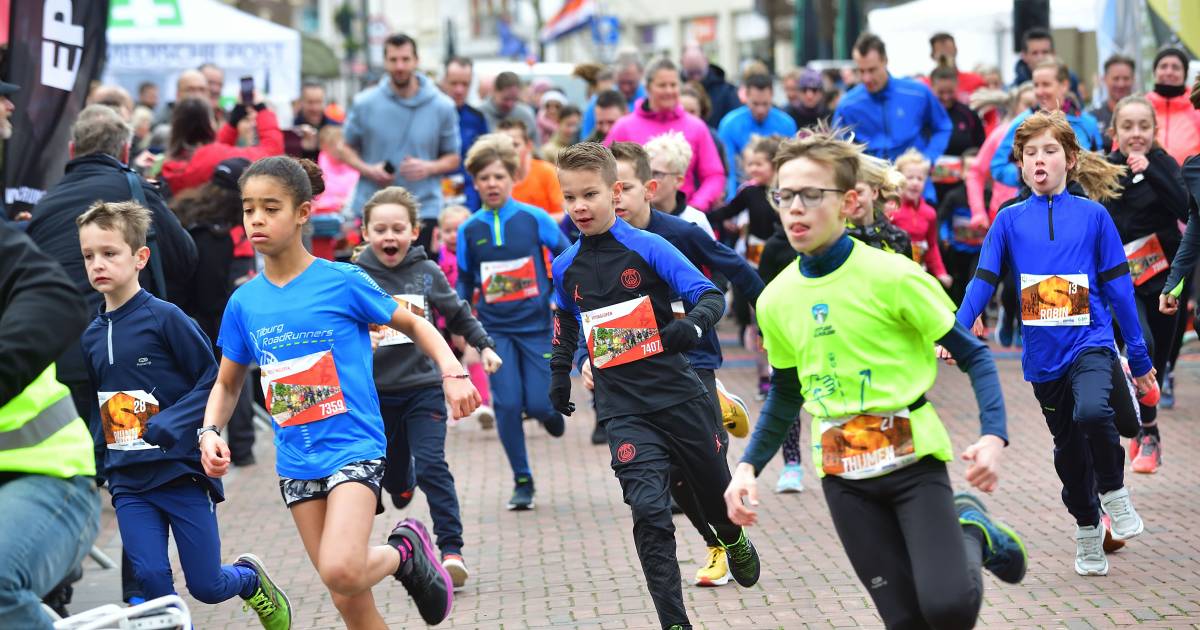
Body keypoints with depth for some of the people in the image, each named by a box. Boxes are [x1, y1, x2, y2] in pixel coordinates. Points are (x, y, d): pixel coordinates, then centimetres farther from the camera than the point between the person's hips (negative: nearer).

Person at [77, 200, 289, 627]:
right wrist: (97, 457, 6)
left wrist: (170, 424, -20)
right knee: (150, 580, -8)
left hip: (181, 471, -4)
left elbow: (212, 379, -9)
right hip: (128, 481, 4)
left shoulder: (164, 317, -10)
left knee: (206, 585, 4)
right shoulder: (92, 335, 7)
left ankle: (250, 579, 36)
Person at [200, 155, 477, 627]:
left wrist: (451, 373, -10)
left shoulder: (343, 282, -7)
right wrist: (210, 431, -3)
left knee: (341, 571, -25)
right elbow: (227, 384, 16)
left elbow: (414, 326, 6)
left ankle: (406, 550, 6)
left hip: (353, 450, -4)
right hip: (295, 462, 4)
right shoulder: (244, 303, 4)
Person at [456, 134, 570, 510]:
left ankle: (548, 408, 32)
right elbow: (465, 281, 14)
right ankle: (522, 481, 5)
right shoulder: (469, 230, 3)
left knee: (539, 404, -7)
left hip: (536, 324, -1)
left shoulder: (533, 218, -3)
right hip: (495, 329, 1)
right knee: (507, 404, -9)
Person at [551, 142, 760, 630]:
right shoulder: (566, 267, 4)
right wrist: (559, 375, 24)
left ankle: (735, 543, 53)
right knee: (649, 510, -17)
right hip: (623, 411, 1)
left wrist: (694, 325, -31)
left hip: (680, 398, -1)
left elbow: (712, 296, -12)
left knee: (716, 494, 17)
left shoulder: (648, 248, -9)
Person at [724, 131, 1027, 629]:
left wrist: (993, 436, -20)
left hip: (911, 455, -4)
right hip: (842, 474, 4)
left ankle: (971, 532, 12)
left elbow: (973, 355, -6)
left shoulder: (892, 276, -12)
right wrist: (748, 466, 4)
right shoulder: (775, 300, 2)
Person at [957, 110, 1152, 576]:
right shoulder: (1010, 220, 2)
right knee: (1069, 450, 11)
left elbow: (1119, 287, 3)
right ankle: (1087, 530, 32)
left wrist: (1139, 357, 4)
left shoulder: (1092, 215, -1)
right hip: (1044, 356, 2)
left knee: (1093, 412, -30)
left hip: (1091, 343, -2)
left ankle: (1114, 490, -4)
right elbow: (983, 282, 1)